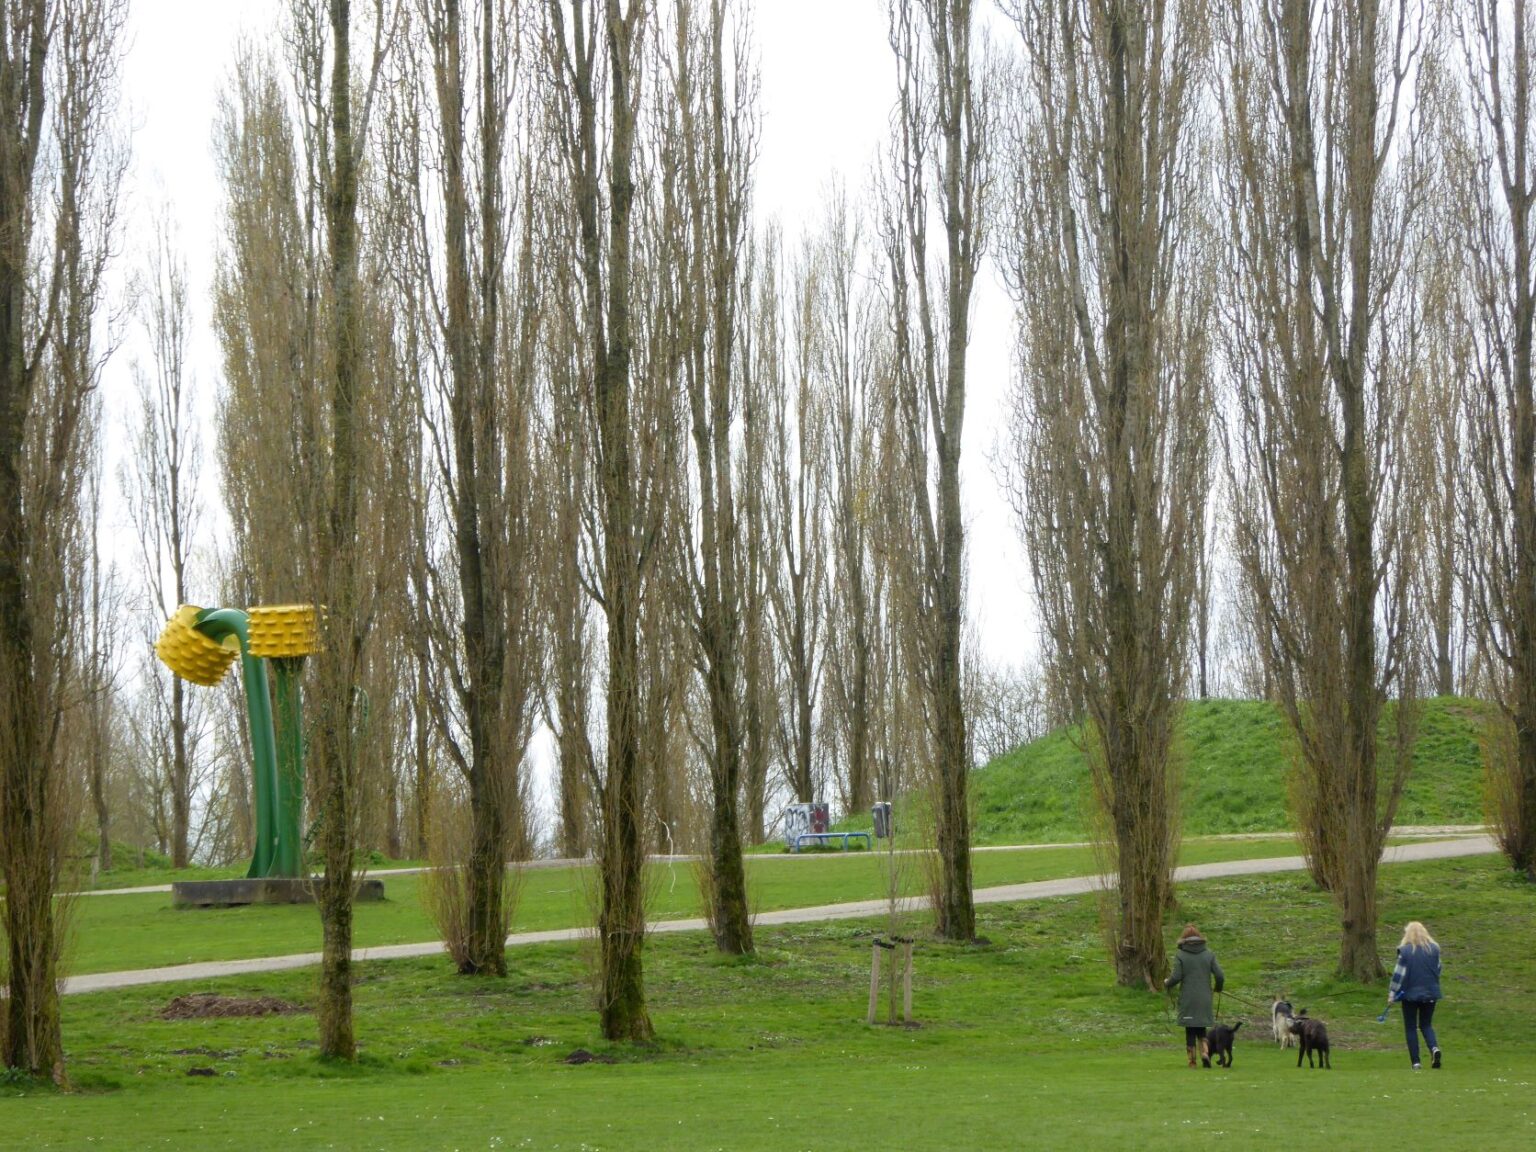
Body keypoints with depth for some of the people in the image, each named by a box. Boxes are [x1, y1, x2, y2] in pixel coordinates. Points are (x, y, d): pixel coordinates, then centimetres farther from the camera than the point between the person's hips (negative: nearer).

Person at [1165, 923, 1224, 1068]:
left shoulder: (1180, 955, -6)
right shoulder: (1209, 954, 2)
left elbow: (1176, 977, -11)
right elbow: (1219, 976, -1)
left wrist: (1166, 983, 11)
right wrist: (1218, 988, 20)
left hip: (1187, 1000, -2)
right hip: (1204, 999, 2)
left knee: (1190, 1031, 5)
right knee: (1201, 1030, 13)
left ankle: (1192, 1061, 6)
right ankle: (1205, 1052, -12)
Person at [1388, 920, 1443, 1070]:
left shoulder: (1405, 950, -12)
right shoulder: (1434, 948, 0)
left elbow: (1399, 974, -12)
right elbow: (1438, 969, 10)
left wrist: (1392, 993, -5)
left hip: (1410, 993, -3)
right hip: (1430, 993, 3)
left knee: (1411, 1028, 8)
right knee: (1426, 1025, 15)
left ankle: (1415, 1062, 3)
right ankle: (1434, 1047, -13)